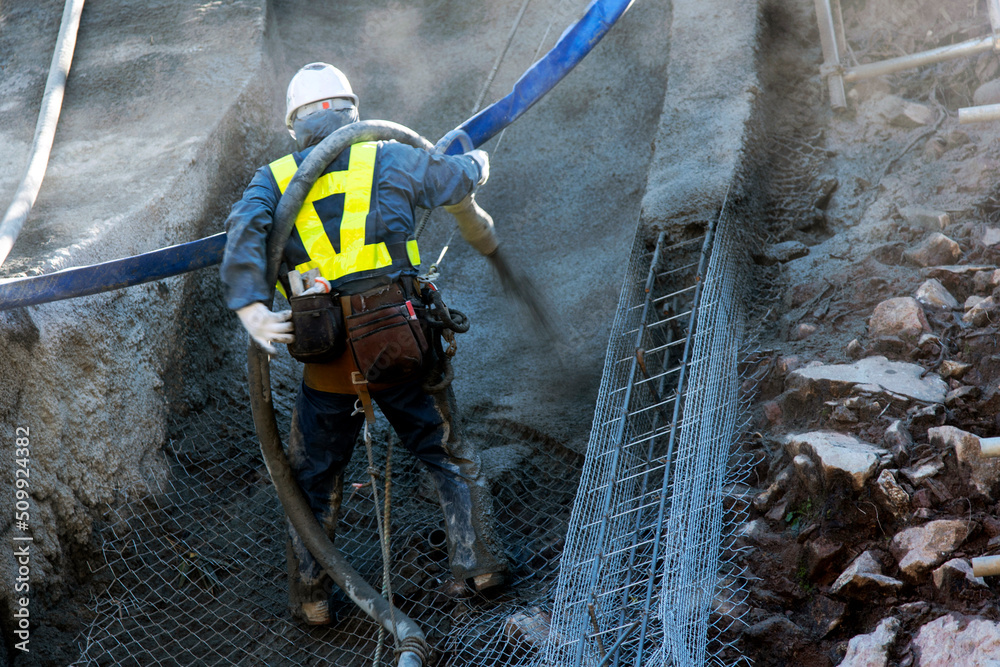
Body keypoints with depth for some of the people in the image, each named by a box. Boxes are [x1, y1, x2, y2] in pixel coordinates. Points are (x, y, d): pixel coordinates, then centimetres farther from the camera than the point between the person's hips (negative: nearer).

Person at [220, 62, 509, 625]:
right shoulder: (388, 160, 5)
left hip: (328, 362, 1)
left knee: (315, 481, 19)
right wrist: (477, 164, 42)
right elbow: (459, 178, 19)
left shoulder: (273, 179, 7)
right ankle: (480, 562, 21)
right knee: (451, 457, 19)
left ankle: (311, 597, 25)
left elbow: (244, 232, -13)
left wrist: (251, 309, -24)